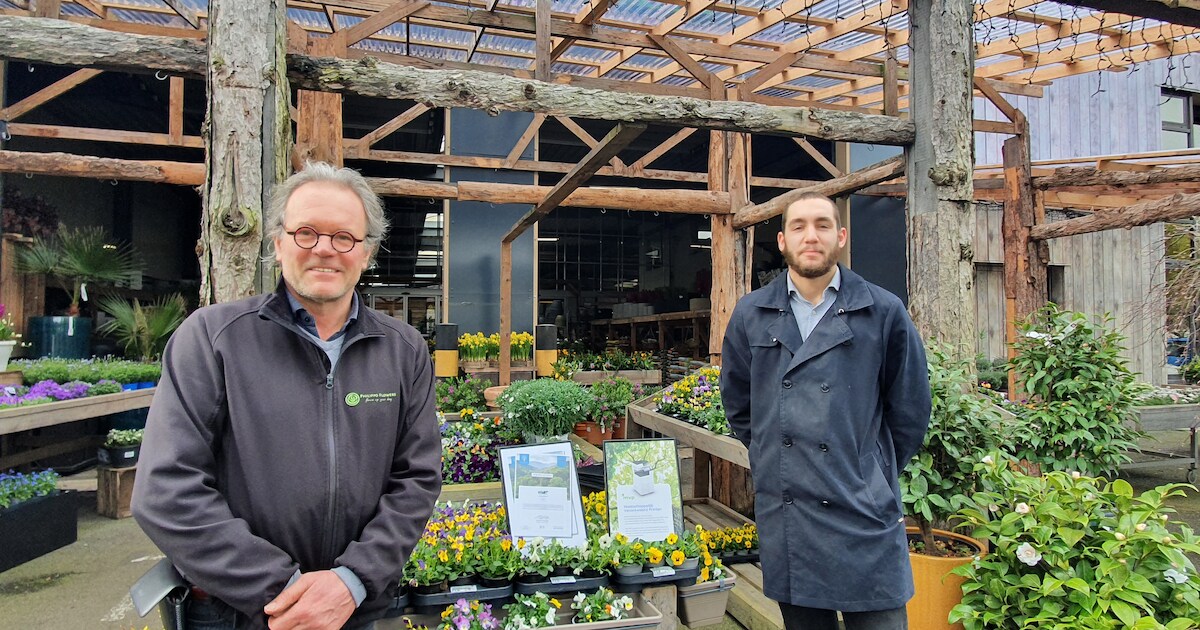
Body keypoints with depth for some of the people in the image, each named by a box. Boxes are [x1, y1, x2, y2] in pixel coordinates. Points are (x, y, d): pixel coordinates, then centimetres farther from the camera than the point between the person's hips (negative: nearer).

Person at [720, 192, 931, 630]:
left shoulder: (884, 313, -2)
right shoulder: (750, 315, 3)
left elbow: (910, 411, 6)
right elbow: (738, 405, 14)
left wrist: (874, 474, 9)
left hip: (864, 514, -2)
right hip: (783, 515, 2)